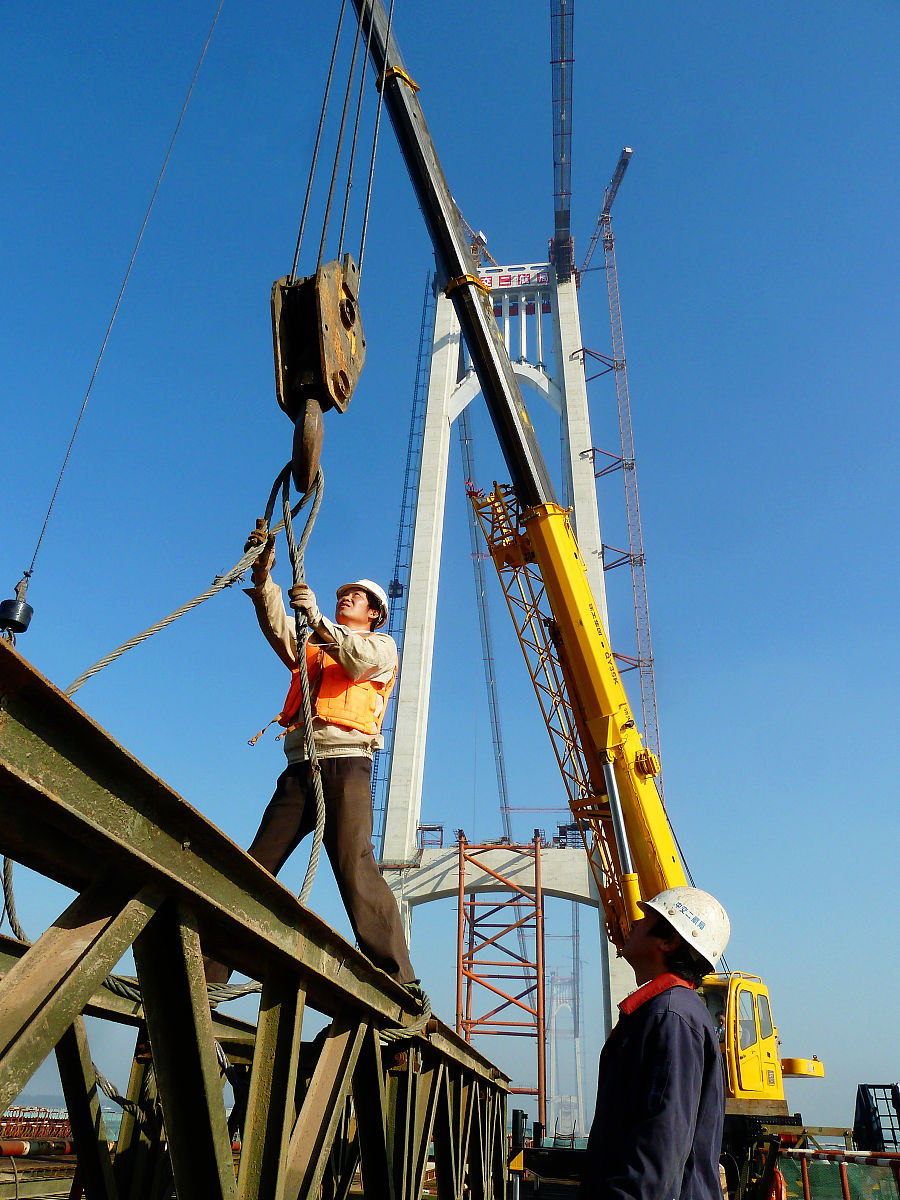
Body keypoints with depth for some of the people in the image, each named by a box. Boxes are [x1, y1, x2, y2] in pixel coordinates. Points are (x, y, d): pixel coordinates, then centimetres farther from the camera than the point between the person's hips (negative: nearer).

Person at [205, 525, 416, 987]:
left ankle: (398, 984, -20)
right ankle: (208, 974, 2)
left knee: (356, 867, -19)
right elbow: (276, 625, 13)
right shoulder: (311, 647, 32)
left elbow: (358, 660, -5)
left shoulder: (382, 646, 19)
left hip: (345, 763, -5)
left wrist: (318, 619, -18)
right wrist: (263, 575, -2)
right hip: (300, 767, 5)